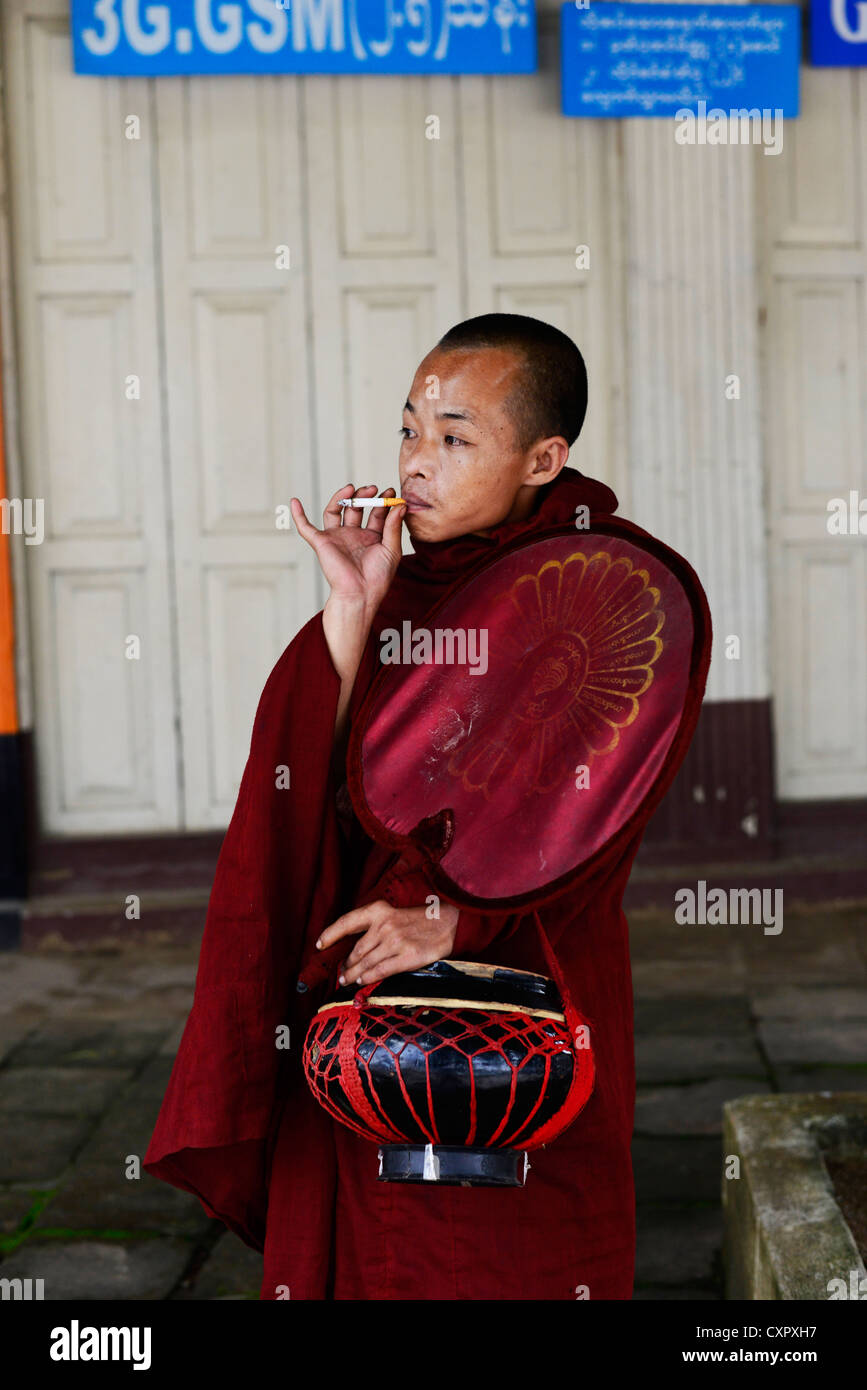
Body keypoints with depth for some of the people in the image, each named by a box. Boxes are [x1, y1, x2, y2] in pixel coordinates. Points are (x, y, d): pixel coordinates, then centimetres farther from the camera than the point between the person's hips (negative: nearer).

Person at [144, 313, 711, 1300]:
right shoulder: (401, 584, 10)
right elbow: (324, 778, -1)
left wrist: (457, 913, -27)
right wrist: (353, 612, -11)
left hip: (523, 987, -4)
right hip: (360, 1002, 4)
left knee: (513, 1261, 2)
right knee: (359, 1252, 8)